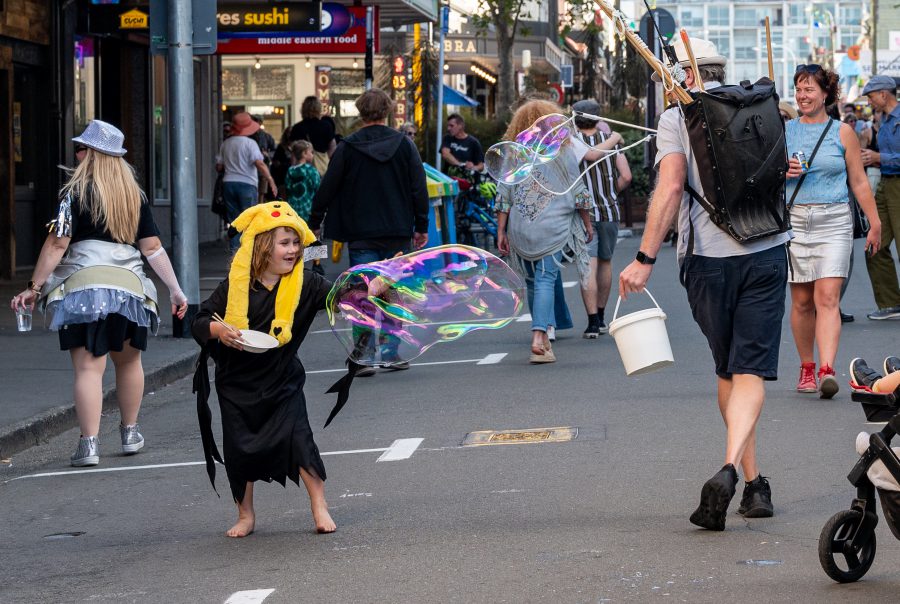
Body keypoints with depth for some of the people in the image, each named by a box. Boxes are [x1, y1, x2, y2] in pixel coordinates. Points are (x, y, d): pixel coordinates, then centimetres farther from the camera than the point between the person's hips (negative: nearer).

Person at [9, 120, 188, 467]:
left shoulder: (77, 192, -4)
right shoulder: (135, 195, 10)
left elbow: (57, 244, -9)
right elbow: (152, 247, 8)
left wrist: (34, 288, -5)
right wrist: (175, 291, 11)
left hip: (84, 285, -4)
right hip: (129, 287, 4)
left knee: (88, 367, -6)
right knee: (128, 361, 20)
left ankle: (89, 444, -12)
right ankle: (130, 433, 32)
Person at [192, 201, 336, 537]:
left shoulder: (302, 284, -7)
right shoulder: (235, 287, -8)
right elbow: (199, 324, -4)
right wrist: (217, 329, -25)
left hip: (282, 381, 0)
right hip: (237, 383, 1)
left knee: (298, 439, -12)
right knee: (239, 449, 6)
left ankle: (319, 509, 3)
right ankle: (246, 516, 22)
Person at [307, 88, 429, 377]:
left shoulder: (348, 147, -3)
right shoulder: (404, 145, 0)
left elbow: (327, 187, 0)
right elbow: (419, 188, 2)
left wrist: (314, 223, 11)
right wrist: (421, 226, 11)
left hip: (361, 234, -1)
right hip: (397, 232, 1)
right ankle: (392, 352, 13)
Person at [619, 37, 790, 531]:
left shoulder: (677, 117, -2)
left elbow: (671, 185, -15)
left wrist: (645, 258, -15)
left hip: (708, 258, -1)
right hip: (766, 252, 2)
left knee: (727, 371, 15)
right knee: (750, 372, -4)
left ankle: (753, 480, 18)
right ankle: (730, 470, -26)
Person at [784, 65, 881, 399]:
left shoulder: (842, 132, 6)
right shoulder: (783, 131, 9)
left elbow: (858, 181, 10)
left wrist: (875, 222, 9)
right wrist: (782, 172, -7)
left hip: (834, 221, -2)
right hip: (794, 219, 2)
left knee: (827, 297, -14)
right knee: (802, 300, 4)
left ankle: (827, 370, -23)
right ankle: (806, 368, 18)